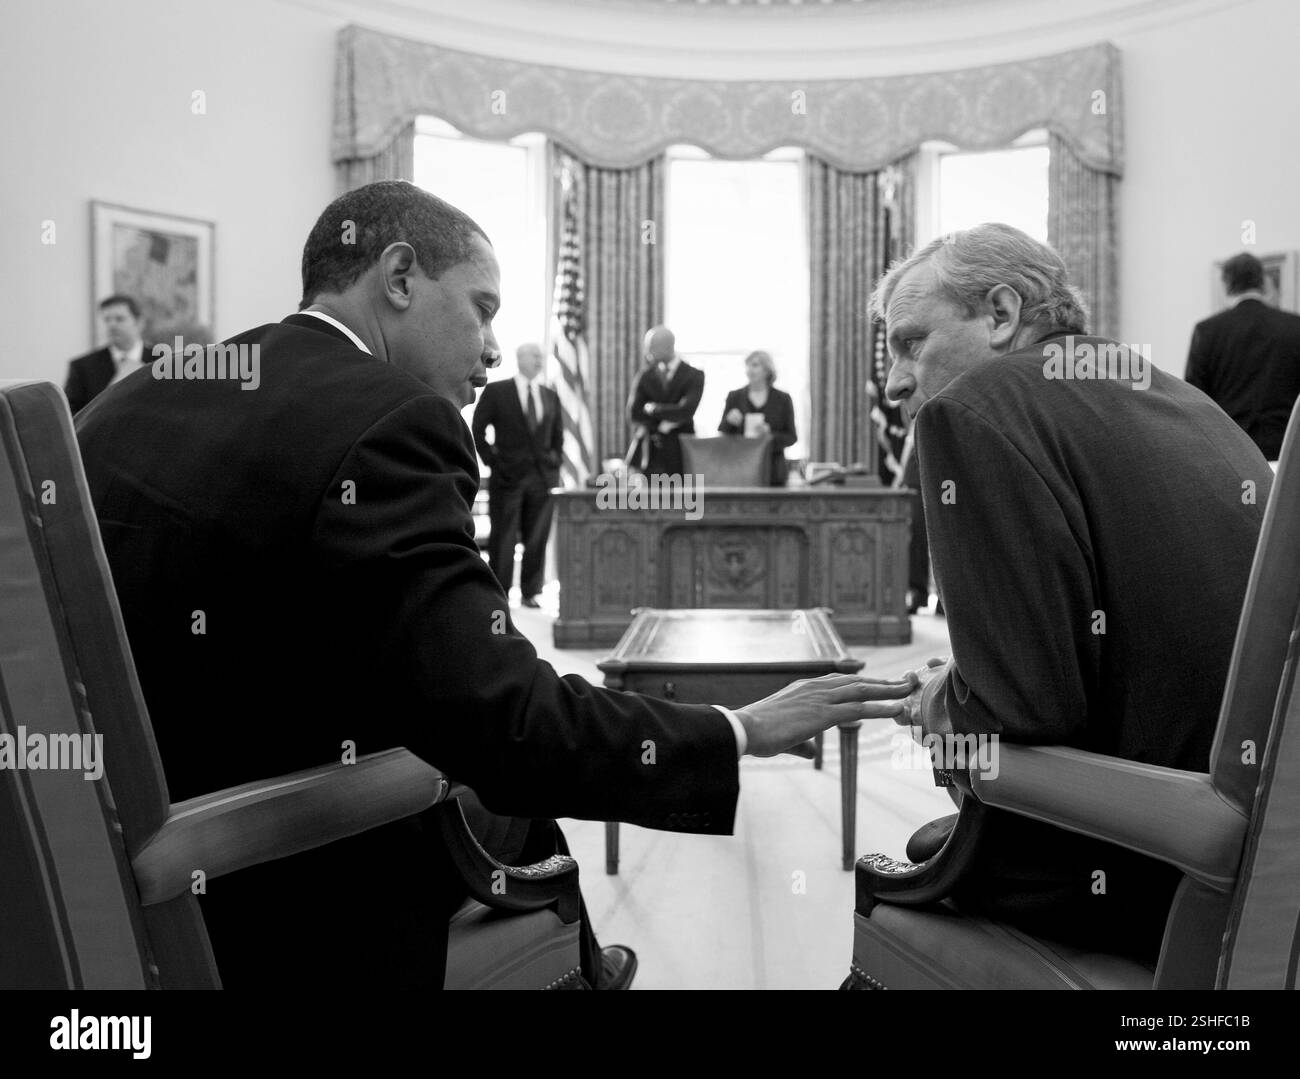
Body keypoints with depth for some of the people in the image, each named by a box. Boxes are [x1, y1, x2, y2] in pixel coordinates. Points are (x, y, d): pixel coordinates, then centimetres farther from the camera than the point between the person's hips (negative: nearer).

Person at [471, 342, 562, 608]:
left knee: (537, 539, 4)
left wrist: (553, 462, 8)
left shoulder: (551, 396, 11)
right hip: (507, 476, -3)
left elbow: (558, 436, 20)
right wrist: (492, 462, -5)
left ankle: (530, 593, 14)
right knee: (503, 538, 0)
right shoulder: (495, 391, 0)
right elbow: (478, 431, 1)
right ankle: (499, 593, 7)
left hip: (543, 476, 3)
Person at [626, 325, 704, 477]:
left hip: (680, 453, -2)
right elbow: (634, 414, -2)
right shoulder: (645, 375, 6)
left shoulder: (694, 375, -2)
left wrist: (653, 409, -7)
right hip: (648, 451, 2)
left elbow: (685, 411, -16)